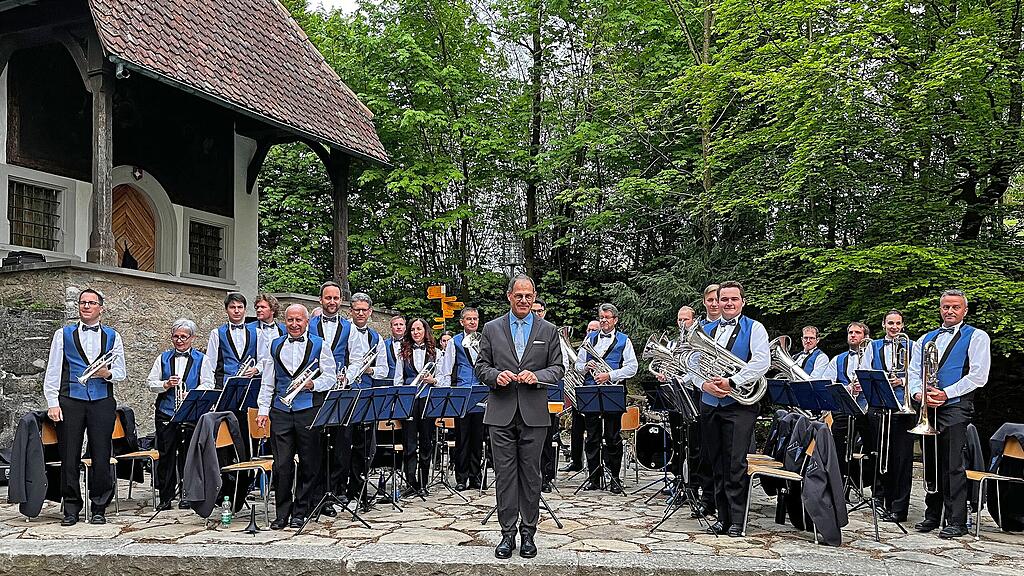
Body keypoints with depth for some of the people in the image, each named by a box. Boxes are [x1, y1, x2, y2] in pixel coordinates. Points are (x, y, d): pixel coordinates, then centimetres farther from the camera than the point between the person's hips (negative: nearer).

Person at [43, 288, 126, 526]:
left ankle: (99, 509, 10)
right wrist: (52, 403, -2)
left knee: (101, 457, 0)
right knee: (69, 457, 1)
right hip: (70, 400, 0)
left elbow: (121, 372, 10)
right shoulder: (63, 334, 11)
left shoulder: (112, 336, 13)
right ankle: (71, 509, 12)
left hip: (102, 401, 0)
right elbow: (52, 371, 6)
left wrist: (108, 374, -13)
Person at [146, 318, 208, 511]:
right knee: (165, 455, 4)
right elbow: (150, 382, 9)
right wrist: (166, 384, -10)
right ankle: (165, 497, 12)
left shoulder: (201, 359, 5)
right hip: (166, 414, 2)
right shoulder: (163, 358, 13)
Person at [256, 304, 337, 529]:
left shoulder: (319, 345, 7)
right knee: (281, 464, -1)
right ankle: (282, 513, 8)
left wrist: (312, 384, -14)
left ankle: (300, 511, 14)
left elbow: (331, 377, 4)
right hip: (280, 410, 2)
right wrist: (263, 410, 8)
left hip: (309, 409, -2)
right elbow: (267, 382, 16)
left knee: (308, 464, 3)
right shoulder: (275, 346, 16)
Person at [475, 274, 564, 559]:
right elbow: (481, 366, 8)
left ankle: (528, 533, 16)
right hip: (501, 413, 0)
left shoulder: (548, 330, 7)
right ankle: (508, 533, 12)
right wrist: (496, 375, -13)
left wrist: (537, 376, -12)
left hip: (534, 414, 0)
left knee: (531, 474, 5)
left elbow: (557, 367, 7)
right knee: (504, 474, 3)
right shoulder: (492, 329, 7)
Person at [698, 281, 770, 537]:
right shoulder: (706, 329, 16)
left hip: (739, 404, -4)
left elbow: (762, 362, -12)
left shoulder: (754, 328, 2)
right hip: (709, 404, 5)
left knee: (736, 463, -8)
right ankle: (722, 516, 15)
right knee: (717, 464, 8)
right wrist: (704, 384, -7)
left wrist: (732, 382, -18)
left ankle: (737, 520, -1)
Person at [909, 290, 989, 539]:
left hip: (955, 406, -5)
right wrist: (918, 393, -7)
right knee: (931, 464, 10)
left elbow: (978, 375, -7)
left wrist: (946, 393, -14)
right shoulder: (926, 339, 19)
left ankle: (957, 522, -2)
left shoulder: (976, 337, 3)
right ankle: (932, 516, 18)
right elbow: (914, 371, 13)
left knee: (953, 465, -7)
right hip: (927, 407, 5)